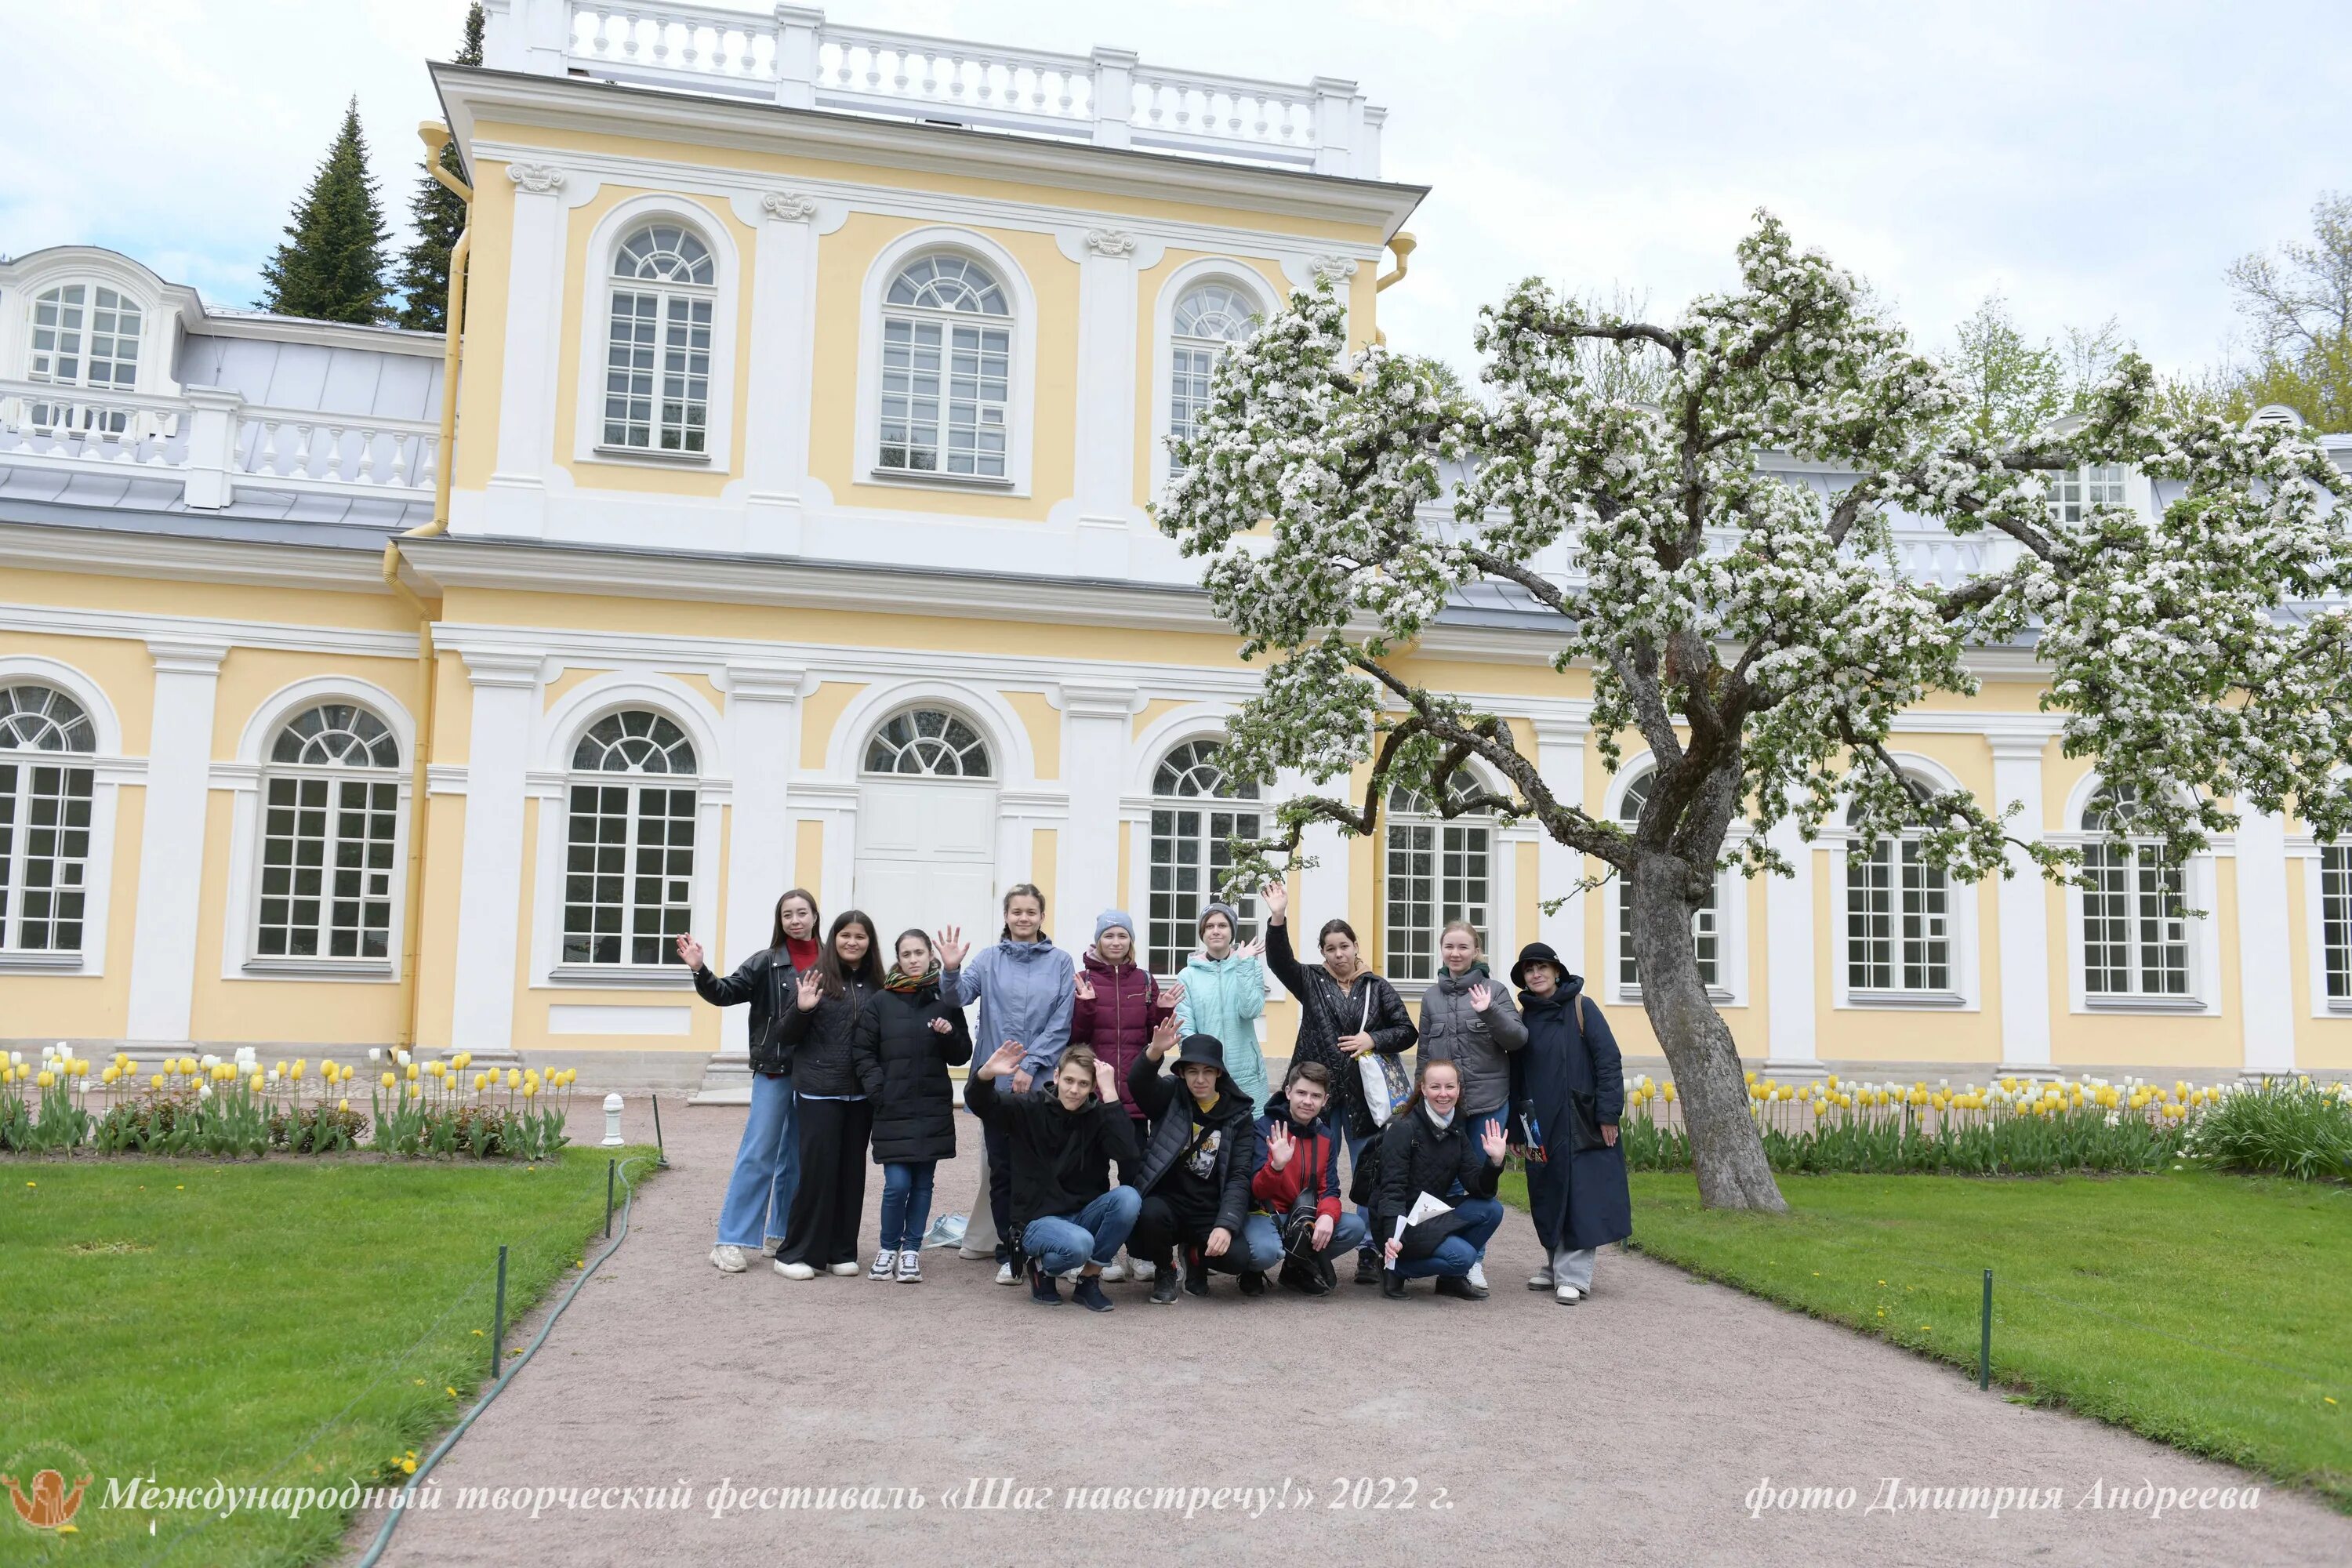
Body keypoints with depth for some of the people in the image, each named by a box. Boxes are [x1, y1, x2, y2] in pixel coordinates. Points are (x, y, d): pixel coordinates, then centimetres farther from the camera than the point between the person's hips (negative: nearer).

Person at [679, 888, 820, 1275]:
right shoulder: (766, 963, -1)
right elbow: (727, 993, -10)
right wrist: (699, 970, -24)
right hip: (773, 1071, -3)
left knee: (797, 1157, 12)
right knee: (758, 1155, -3)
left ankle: (779, 1235, 24)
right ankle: (731, 1241, 2)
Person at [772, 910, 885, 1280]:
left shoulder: (876, 986, 7)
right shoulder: (815, 979, -2)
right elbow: (789, 1037, -1)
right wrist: (802, 1009, -19)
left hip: (860, 1093, 4)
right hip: (818, 1092, -3)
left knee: (851, 1170, 8)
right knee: (817, 1169, -4)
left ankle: (841, 1251, 19)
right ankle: (796, 1253, 8)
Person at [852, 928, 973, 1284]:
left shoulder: (946, 1000, 4)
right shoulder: (882, 1001, 1)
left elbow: (962, 1056, 7)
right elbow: (862, 1050, 4)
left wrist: (950, 1034, -13)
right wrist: (878, 1088, -7)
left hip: (933, 1108, 1)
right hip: (893, 1109, -1)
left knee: (922, 1183, 7)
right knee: (897, 1184, -5)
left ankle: (911, 1251, 18)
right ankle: (888, 1249, 14)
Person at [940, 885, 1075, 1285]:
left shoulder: (1059, 962, 2)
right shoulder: (989, 960, 6)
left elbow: (1060, 1024, -3)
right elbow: (958, 996, -8)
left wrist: (1031, 1066, -11)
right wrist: (951, 971, -28)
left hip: (1043, 1082, -1)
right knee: (1002, 1170, 6)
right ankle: (1009, 1254, 15)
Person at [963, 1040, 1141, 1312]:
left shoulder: (1098, 1116, -2)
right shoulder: (1029, 1109, -3)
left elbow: (1127, 1153, -21)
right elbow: (979, 1103, -14)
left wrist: (1109, 1093, -24)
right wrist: (986, 1074, -37)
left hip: (1084, 1215, 3)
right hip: (1038, 1220, -3)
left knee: (1128, 1197, -28)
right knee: (1079, 1244, -36)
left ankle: (1089, 1279, -8)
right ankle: (1043, 1268, 2)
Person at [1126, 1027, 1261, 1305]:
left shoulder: (1239, 1114, 1)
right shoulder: (1170, 1096, -1)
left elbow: (1240, 1177, -5)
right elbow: (1138, 1083, -24)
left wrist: (1226, 1225, -21)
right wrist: (1154, 1052, -46)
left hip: (1210, 1211, 1)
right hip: (1167, 1200, -1)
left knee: (1237, 1258, -25)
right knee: (1151, 1215, -35)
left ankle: (1195, 1256, 14)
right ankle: (1166, 1270, 1)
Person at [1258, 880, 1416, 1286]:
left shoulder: (1377, 988, 6)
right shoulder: (1311, 981, 6)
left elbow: (1407, 1032, 6)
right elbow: (1279, 961, -12)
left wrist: (1373, 1040, -11)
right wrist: (1278, 919, -26)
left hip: (1365, 1095, 0)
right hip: (1319, 1093, 0)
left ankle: (1370, 1253, 11)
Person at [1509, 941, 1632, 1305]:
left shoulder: (1581, 1008, -1)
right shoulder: (1524, 1019, 11)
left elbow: (1609, 1060, -6)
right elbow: (1517, 1077, 13)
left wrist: (1608, 1114, -11)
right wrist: (1517, 1129, 10)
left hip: (1581, 1123, -4)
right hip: (1541, 1126, 4)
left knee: (1581, 1196, -5)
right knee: (1547, 1199, 7)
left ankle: (1573, 1275, -3)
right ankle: (1555, 1264, 21)